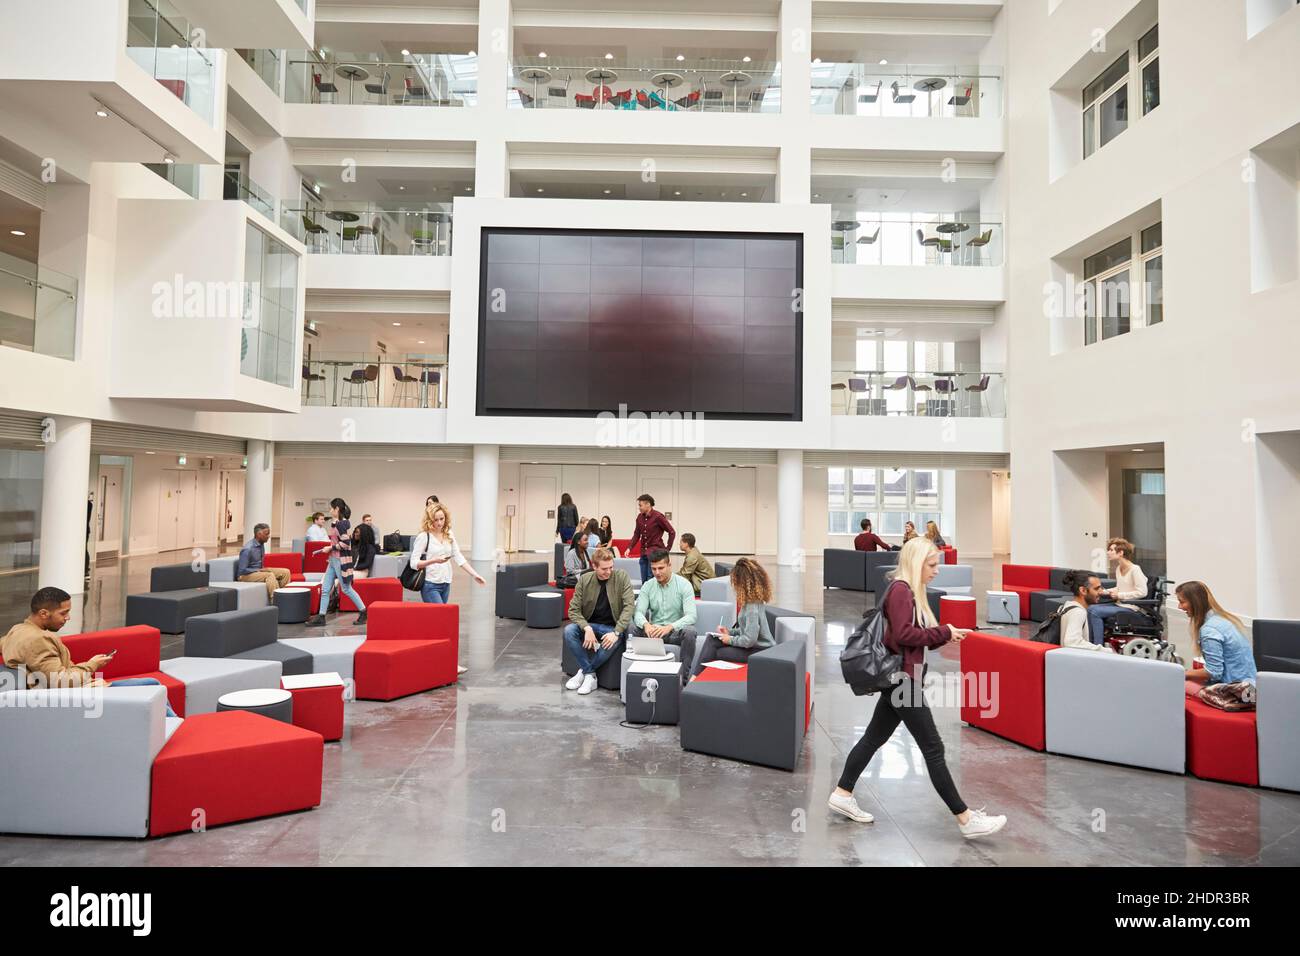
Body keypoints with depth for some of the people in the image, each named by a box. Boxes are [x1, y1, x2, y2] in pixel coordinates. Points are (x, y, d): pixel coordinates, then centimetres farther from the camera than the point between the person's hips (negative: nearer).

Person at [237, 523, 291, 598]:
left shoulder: (261, 545, 2)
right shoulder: (248, 549, -22)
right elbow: (242, 570, -21)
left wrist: (263, 569, 0)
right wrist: (260, 570, -20)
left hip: (259, 571, 8)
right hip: (246, 575, -8)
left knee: (285, 572, -5)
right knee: (270, 575, -33)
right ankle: (274, 601, -35)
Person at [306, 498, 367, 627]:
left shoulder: (340, 524, -17)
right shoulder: (342, 523, 11)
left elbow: (346, 543, -23)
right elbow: (346, 541, 17)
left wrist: (331, 548, -15)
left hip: (340, 560, -10)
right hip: (333, 560, 10)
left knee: (346, 589, 0)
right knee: (325, 588, 7)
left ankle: (363, 612, 11)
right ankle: (321, 617, 10)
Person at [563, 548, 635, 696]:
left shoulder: (622, 577, -9)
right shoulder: (584, 580, -4)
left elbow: (629, 606, -15)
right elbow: (573, 610, -6)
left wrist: (616, 632, -27)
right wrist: (587, 628, -24)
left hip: (612, 627, -2)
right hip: (589, 624, 2)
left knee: (613, 642, -35)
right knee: (569, 630, -27)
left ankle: (584, 671, -11)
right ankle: (590, 675, -15)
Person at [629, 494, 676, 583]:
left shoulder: (658, 516, -12)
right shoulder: (640, 517, 6)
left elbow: (672, 532, -7)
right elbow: (636, 534, 13)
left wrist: (667, 549, -5)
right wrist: (629, 548, -1)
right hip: (644, 553, 6)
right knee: (644, 581, 9)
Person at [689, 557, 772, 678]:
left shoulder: (752, 607, -26)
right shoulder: (755, 600, 6)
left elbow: (749, 640, -27)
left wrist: (730, 640, -11)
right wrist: (730, 631, 6)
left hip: (758, 651, -9)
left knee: (715, 653, -7)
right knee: (711, 639, -2)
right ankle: (695, 676, -5)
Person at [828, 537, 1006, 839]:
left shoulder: (908, 591, 16)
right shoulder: (900, 590, -16)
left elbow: (917, 636, 15)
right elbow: (904, 634, -23)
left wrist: (946, 634, 0)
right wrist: (944, 632, -15)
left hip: (899, 679, 10)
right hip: (903, 679, -10)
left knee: (874, 738, 14)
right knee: (933, 748, -4)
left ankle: (842, 795, 21)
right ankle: (966, 820, 4)